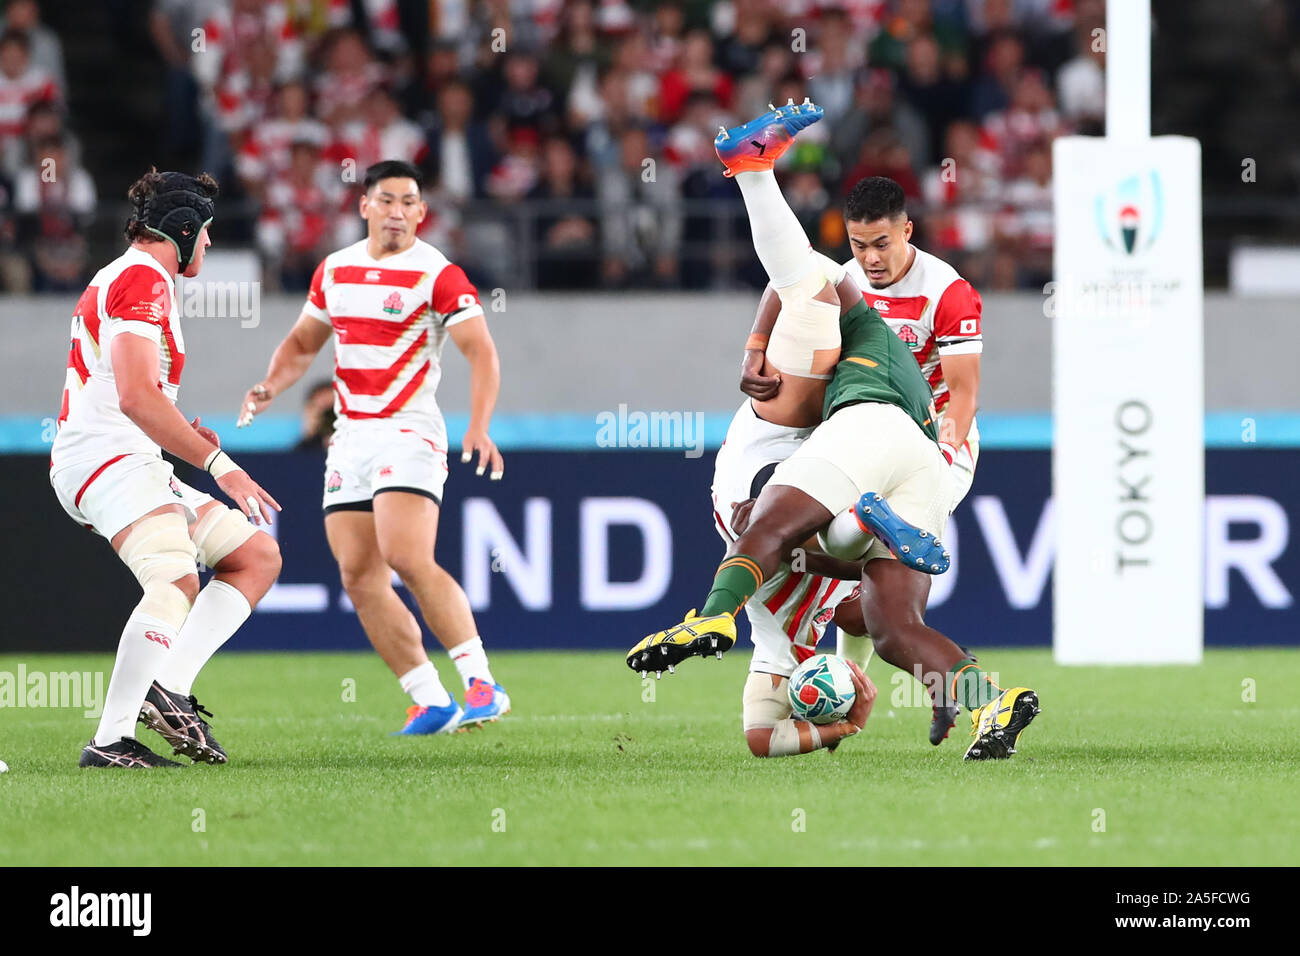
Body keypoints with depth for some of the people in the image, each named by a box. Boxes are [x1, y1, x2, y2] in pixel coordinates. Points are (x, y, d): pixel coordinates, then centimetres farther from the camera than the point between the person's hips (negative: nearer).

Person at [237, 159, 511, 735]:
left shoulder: (437, 274, -7)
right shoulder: (334, 270, 12)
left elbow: (481, 352, -14)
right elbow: (302, 343, 25)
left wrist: (479, 428, -29)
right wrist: (271, 386, 4)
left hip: (409, 432, -7)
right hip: (350, 438, 7)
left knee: (407, 559, -24)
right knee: (359, 578, -1)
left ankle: (482, 683, -21)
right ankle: (431, 702, 3)